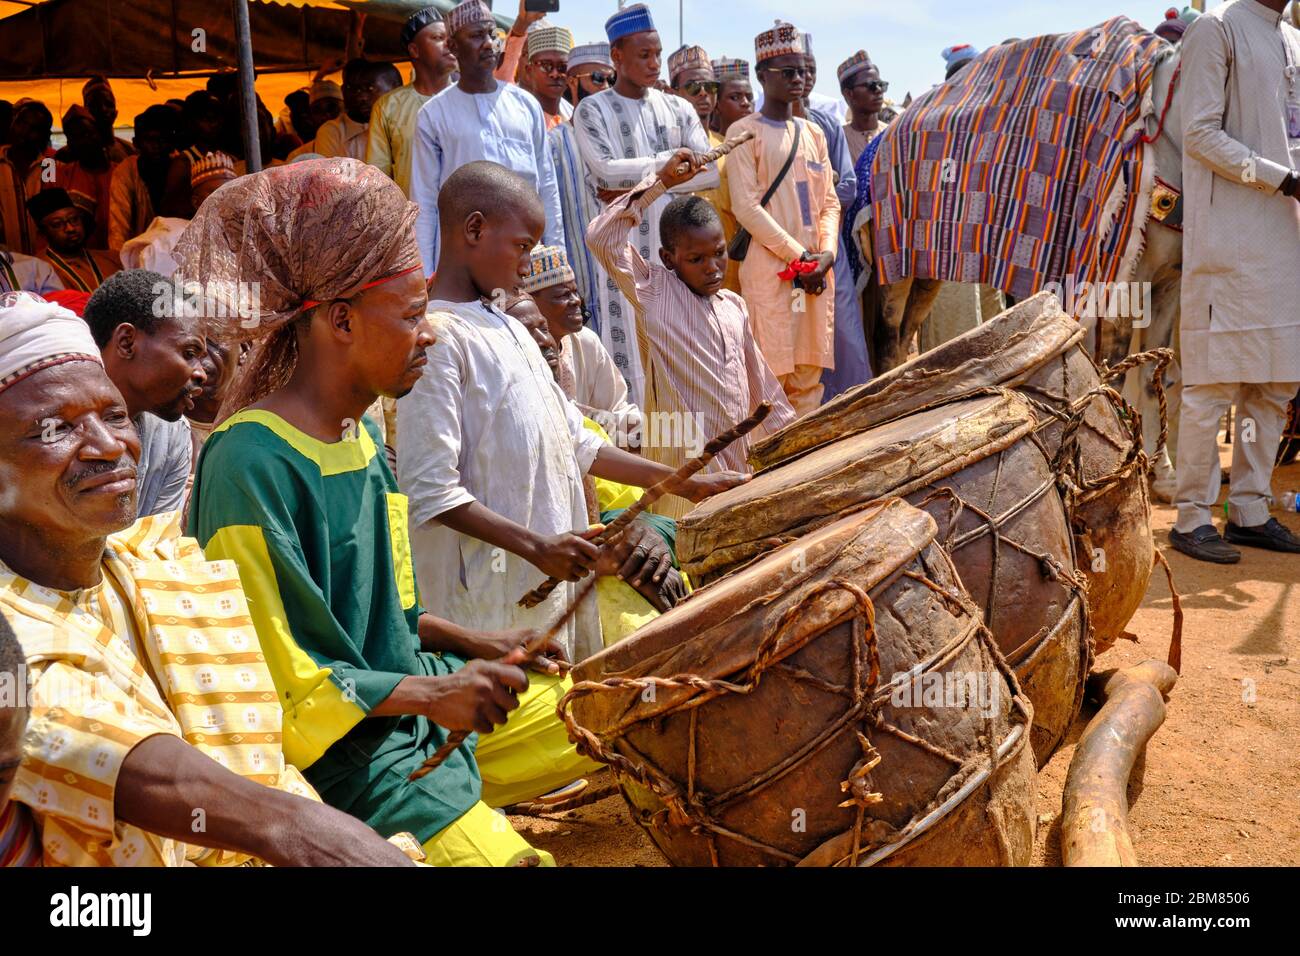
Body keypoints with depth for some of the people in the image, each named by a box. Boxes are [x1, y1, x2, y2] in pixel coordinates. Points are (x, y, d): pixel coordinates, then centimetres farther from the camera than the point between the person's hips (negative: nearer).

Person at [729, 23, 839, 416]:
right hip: (770, 268, -6)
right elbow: (746, 206, -10)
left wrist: (826, 254, -4)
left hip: (817, 269, 6)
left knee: (810, 372, 7)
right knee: (771, 374, -8)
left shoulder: (814, 133, 17)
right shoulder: (745, 131, -1)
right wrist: (798, 256, -13)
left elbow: (829, 202, 14)